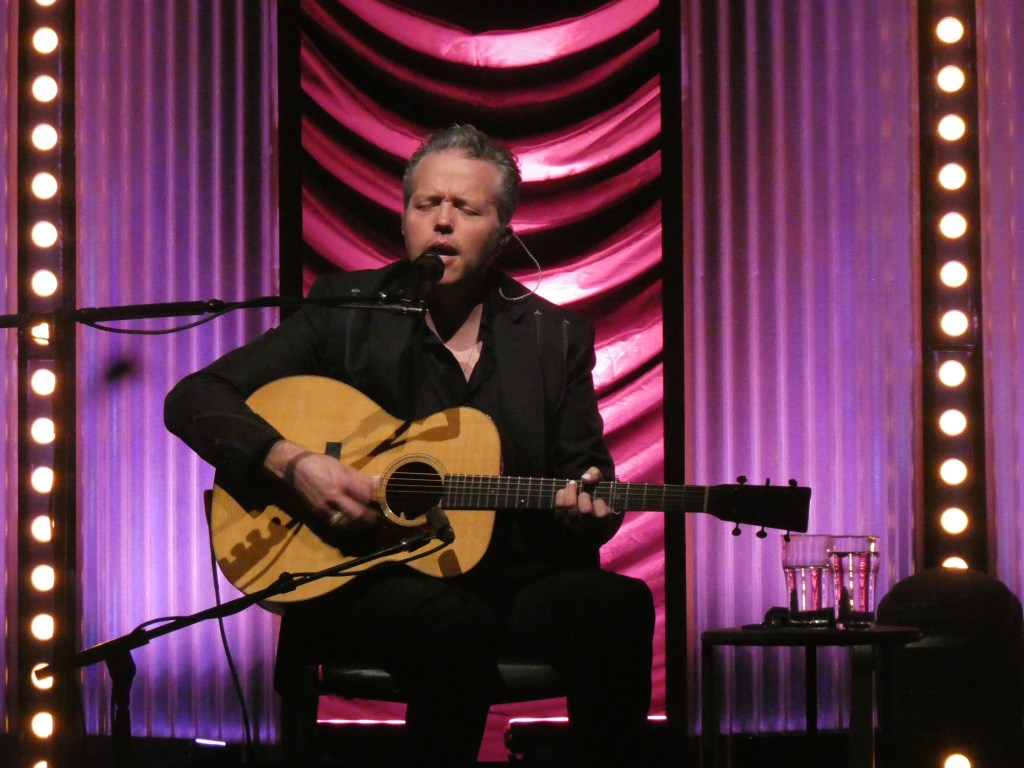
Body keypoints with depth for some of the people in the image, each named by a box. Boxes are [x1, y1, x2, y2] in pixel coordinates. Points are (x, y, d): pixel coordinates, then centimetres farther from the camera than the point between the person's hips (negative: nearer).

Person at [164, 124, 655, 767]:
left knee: (621, 605, -29)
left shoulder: (555, 336, 11)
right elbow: (194, 400, 2)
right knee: (453, 622, -36)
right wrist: (292, 463, -15)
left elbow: (585, 472, 12)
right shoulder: (346, 311, 6)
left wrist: (589, 507, -13)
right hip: (365, 580, -2)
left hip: (516, 580, 2)